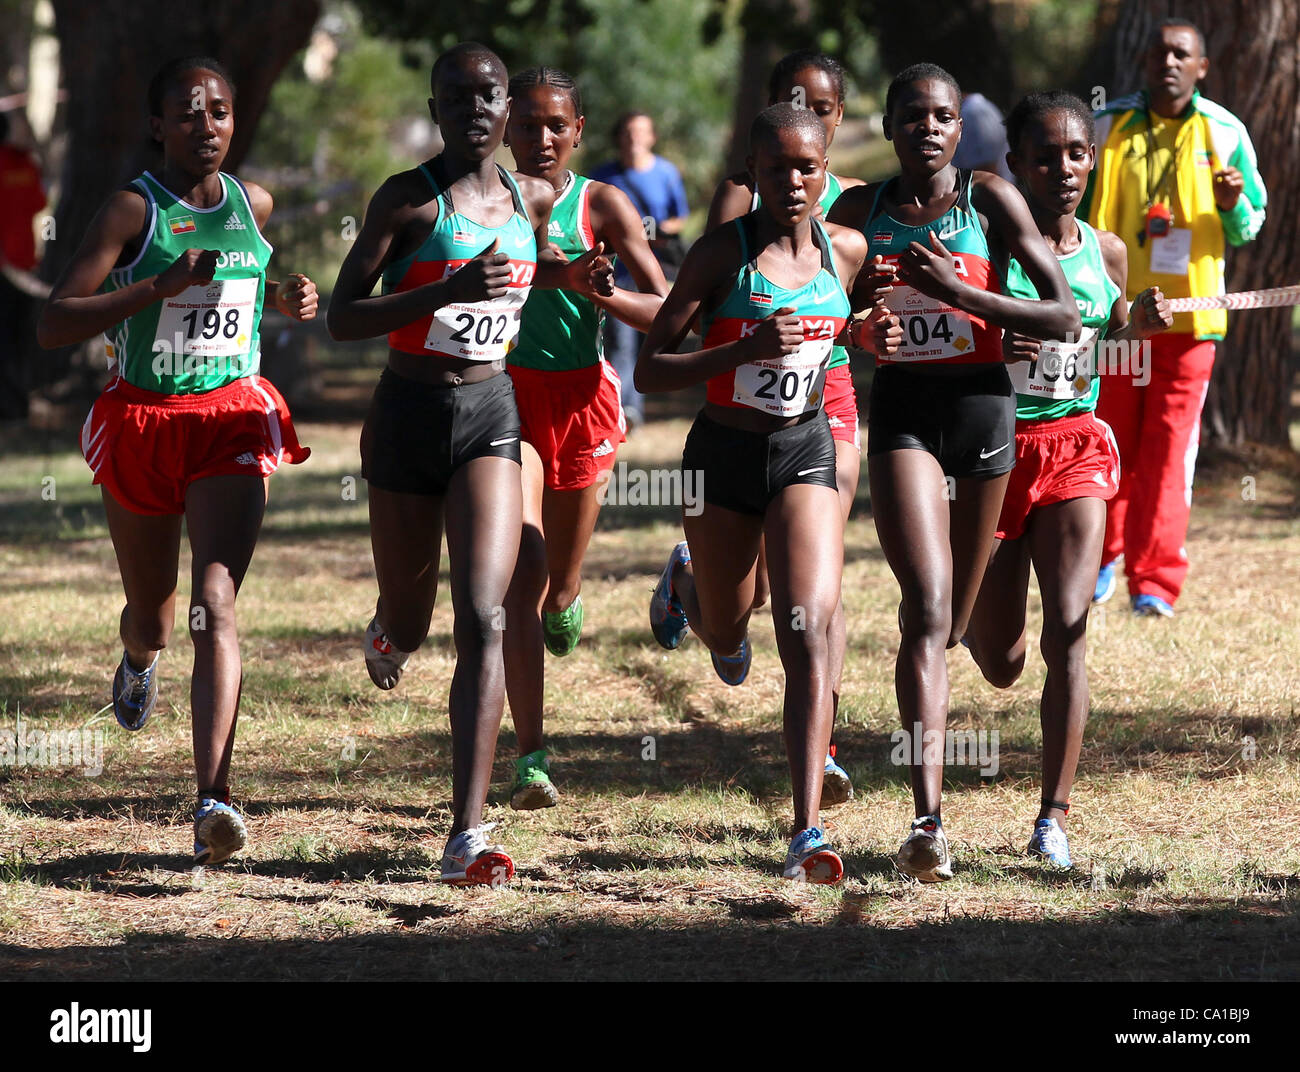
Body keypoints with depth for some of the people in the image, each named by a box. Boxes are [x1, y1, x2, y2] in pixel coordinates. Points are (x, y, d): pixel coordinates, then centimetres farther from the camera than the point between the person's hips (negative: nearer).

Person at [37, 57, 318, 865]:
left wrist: (289, 299, 6)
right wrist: (158, 288, -28)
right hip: (142, 423, -1)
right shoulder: (134, 211, -10)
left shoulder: (254, 205, 4)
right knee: (152, 608, 17)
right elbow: (54, 326, -18)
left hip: (234, 420, 1)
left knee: (215, 602, -18)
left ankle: (214, 799, -29)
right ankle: (140, 658, 58)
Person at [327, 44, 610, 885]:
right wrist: (449, 290, -25)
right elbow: (343, 317, -13)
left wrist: (566, 276, 7)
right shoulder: (408, 200, -8)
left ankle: (468, 836, -23)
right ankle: (390, 630, 57)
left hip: (492, 415, 2)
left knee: (483, 619, -16)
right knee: (409, 622, 14)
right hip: (410, 413, -2)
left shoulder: (533, 201, 6)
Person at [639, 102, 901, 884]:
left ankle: (808, 833, -23)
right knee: (727, 632, 18)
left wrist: (871, 335, -1)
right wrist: (745, 349, -27)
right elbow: (650, 371, -14)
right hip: (724, 452, -1)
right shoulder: (722, 253, -12)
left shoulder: (847, 251, -1)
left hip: (806, 452, 1)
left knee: (809, 631, -17)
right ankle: (687, 580, 58)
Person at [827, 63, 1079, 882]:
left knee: (949, 624, 11)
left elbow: (1065, 318, -8)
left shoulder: (991, 200, -3)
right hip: (901, 413, -1)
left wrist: (959, 291, -18)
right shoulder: (858, 212, 4)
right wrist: (858, 309, -5)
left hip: (982, 406, 1)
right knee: (929, 607, -18)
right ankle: (929, 819, -27)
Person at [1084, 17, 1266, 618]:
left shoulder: (1223, 133, 3)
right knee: (1109, 444, 8)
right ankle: (1103, 556, 28)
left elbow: (1249, 228, 9)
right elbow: (1078, 209, 16)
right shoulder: (1109, 128, 5)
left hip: (1185, 316, -1)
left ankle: (1155, 583, -2)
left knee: (1167, 455, -5)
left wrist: (1233, 206, -13)